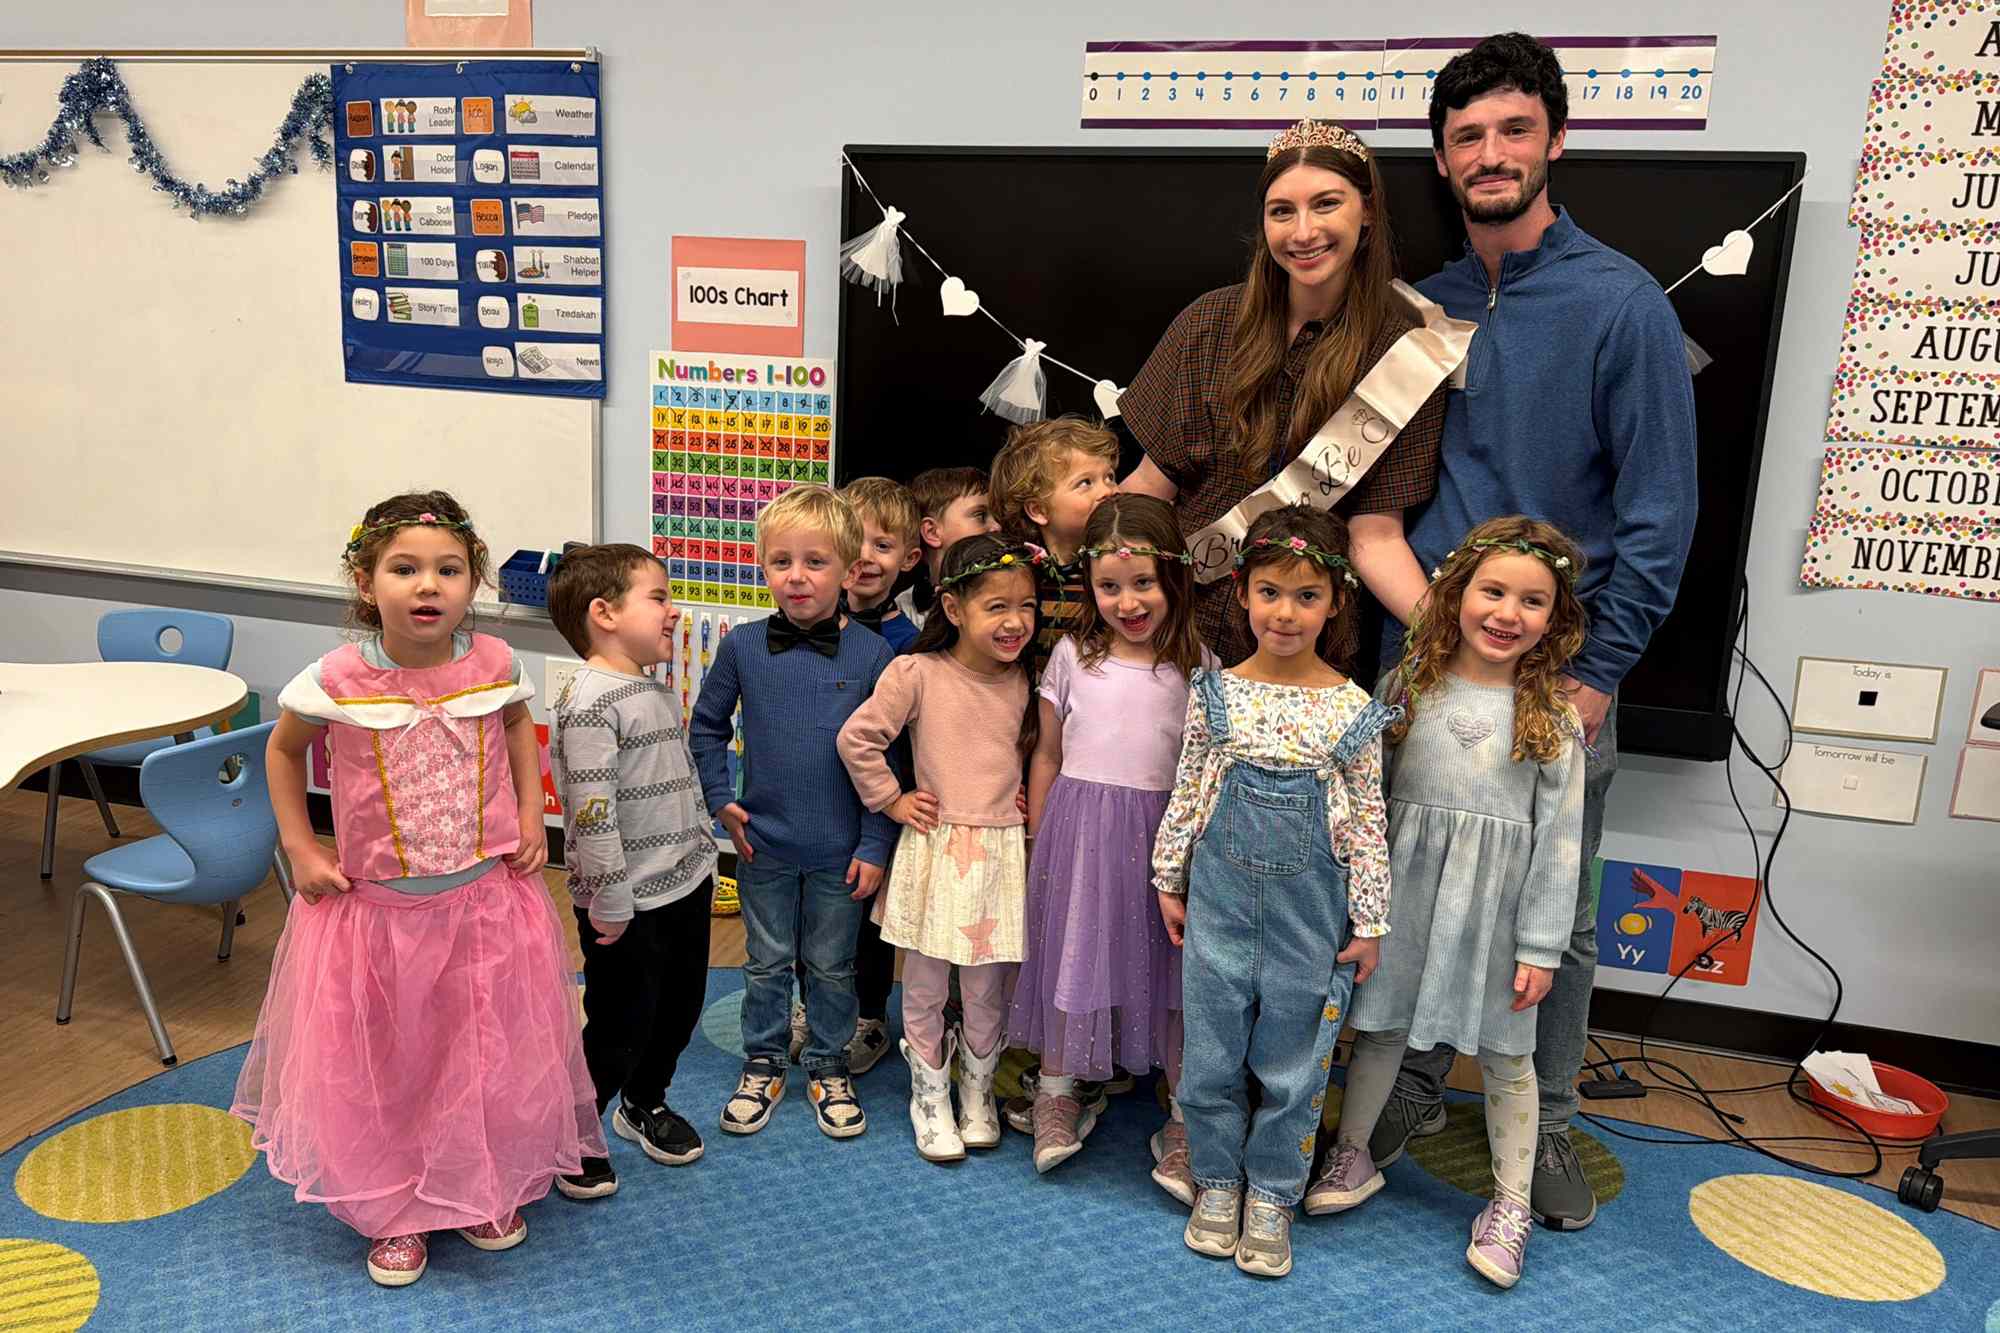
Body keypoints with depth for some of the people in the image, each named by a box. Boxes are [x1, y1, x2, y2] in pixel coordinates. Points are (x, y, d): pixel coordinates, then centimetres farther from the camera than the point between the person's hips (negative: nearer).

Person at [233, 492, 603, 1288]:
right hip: (376, 907, -1)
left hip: (488, 901, 1)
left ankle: (487, 1191, 38)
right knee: (378, 1068, 12)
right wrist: (299, 850, -1)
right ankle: (396, 1213, 35)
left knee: (488, 1059, 14)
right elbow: (282, 750, 5)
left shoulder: (494, 663, -11)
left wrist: (530, 817, 3)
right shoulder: (336, 681, -16)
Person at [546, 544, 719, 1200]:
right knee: (620, 1025, 4)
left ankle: (644, 1104, 44)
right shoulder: (590, 700, -20)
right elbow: (592, 811, -23)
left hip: (685, 886, 9)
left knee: (680, 1005, 21)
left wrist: (704, 852, 20)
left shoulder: (658, 691, 10)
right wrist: (611, 903, -21)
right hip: (628, 904, -9)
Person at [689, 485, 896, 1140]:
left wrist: (874, 845, -8)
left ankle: (828, 1067, 34)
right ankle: (763, 1065, 35)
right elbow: (707, 728, 8)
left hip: (840, 848, -1)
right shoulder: (741, 647, -7)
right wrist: (722, 802, 0)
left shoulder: (871, 654, -11)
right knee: (766, 960, 17)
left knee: (832, 965, 15)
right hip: (763, 843, 1)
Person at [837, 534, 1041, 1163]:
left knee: (987, 988, 12)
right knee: (925, 986, 9)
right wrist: (890, 799, -4)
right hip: (935, 849, -3)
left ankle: (978, 1092, 33)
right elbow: (857, 738, -7)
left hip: (1002, 851, 3)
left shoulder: (1022, 681, 4)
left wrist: (1025, 799, 8)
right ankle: (930, 1096, 28)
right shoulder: (917, 673, -10)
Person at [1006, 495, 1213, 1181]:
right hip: (1078, 831, 1)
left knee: (1172, 970, 4)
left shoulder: (1196, 666, -1)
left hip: (1163, 834, 0)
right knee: (1070, 958, 10)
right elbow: (1048, 754, 8)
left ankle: (1185, 1121, 19)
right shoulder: (1073, 655, 1)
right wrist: (1038, 843, 9)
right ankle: (1057, 1093, 31)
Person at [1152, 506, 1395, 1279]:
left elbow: (1369, 821, -2)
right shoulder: (1216, 693, -4)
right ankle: (1218, 1180, 33)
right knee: (1210, 1057, 11)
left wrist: (1369, 923, 0)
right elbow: (1186, 794, 5)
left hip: (1310, 911, -1)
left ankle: (1272, 1196, 31)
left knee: (1293, 1065, 11)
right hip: (1221, 898, 1)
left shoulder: (1352, 709, -7)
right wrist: (1169, 882, 7)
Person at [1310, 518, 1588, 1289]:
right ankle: (1352, 1157, 35)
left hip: (1494, 907, -1)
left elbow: (1559, 839, -4)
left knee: (1504, 1053, 11)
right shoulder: (1408, 685, -2)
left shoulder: (1553, 717, -5)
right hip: (1401, 894, 2)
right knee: (1380, 1026, 14)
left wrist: (1540, 947, -6)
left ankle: (1510, 1201, 28)